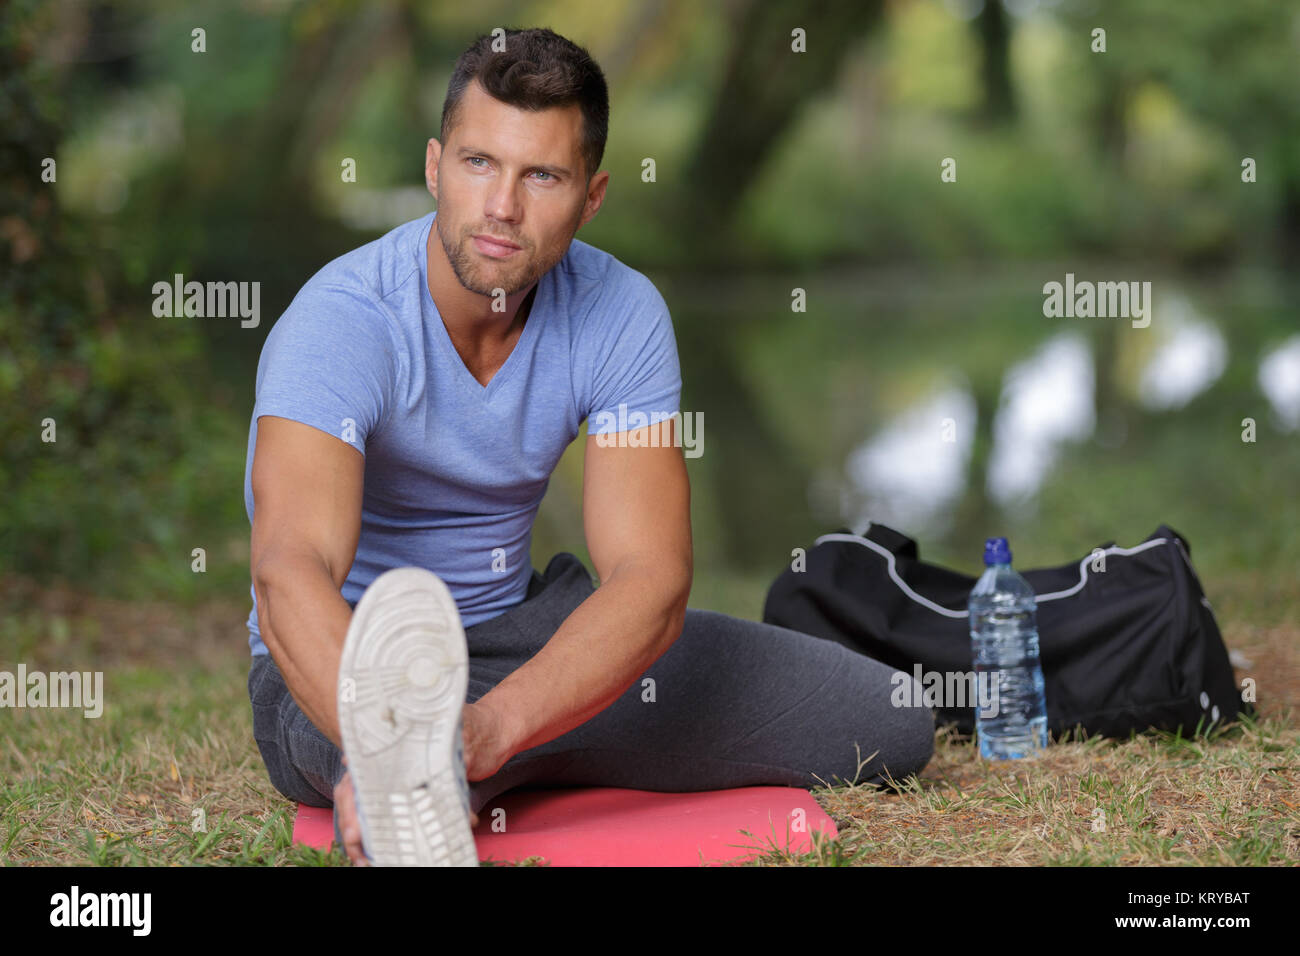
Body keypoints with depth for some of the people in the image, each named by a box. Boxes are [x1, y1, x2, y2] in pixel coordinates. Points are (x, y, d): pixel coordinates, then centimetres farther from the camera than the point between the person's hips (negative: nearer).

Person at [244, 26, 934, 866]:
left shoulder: (621, 316, -12)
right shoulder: (343, 322, -24)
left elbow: (652, 576, -23)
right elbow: (291, 572, -40)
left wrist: (492, 724, -44)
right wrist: (390, 744, -62)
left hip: (524, 629, 6)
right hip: (346, 666, -5)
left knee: (890, 723, -6)